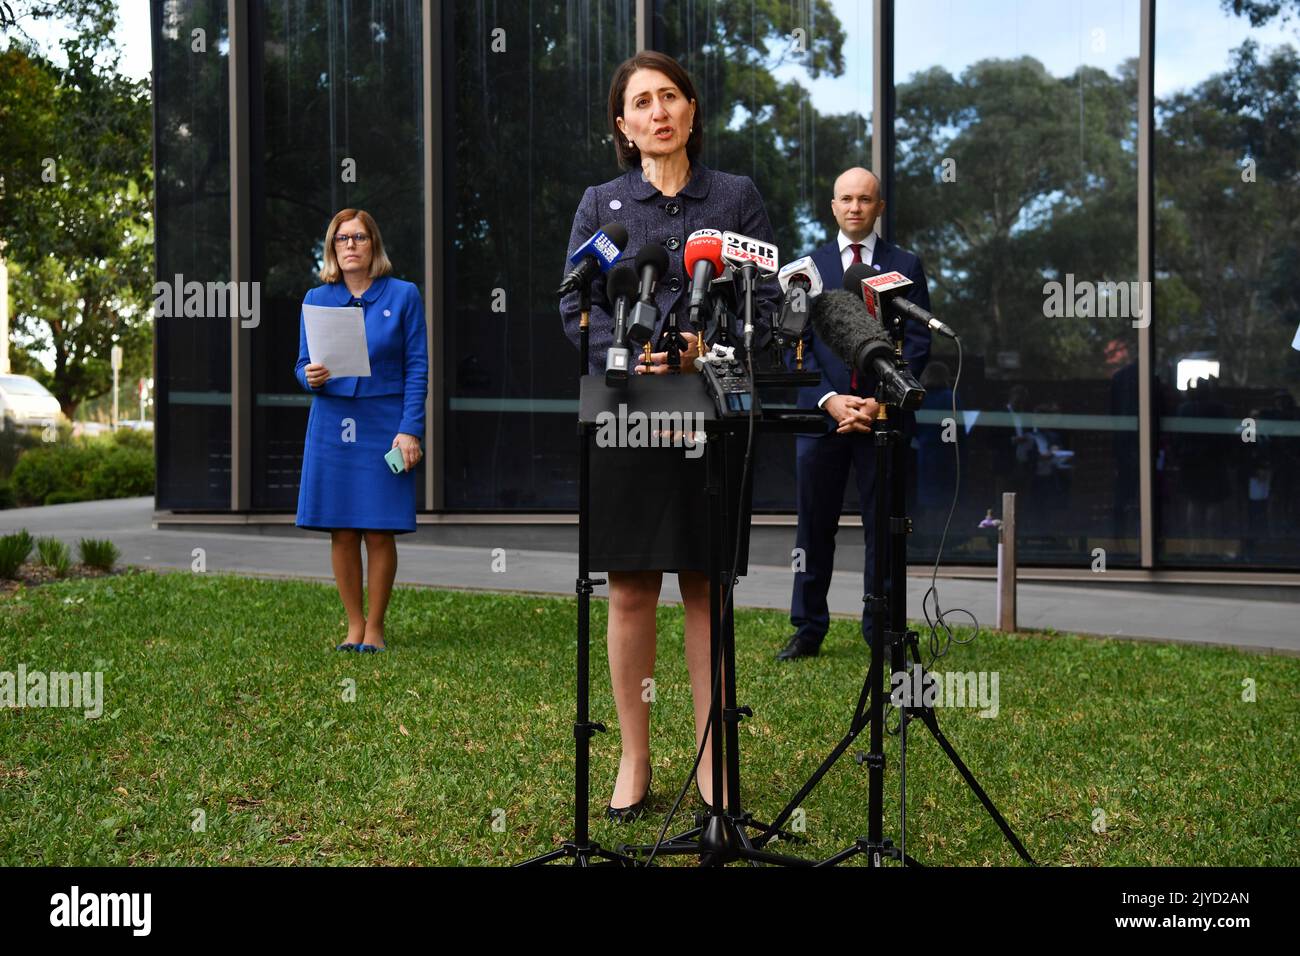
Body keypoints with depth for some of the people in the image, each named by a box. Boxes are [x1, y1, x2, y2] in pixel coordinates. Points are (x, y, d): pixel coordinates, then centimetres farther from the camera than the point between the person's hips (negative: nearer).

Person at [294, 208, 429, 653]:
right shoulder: (317, 299, 8)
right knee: (341, 531, 3)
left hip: (383, 424, -2)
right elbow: (302, 363, 12)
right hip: (331, 423, 2)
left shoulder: (403, 295, 1)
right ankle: (354, 626, 16)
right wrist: (310, 377, -12)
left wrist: (410, 430, -9)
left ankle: (375, 627, 11)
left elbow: (417, 368, -1)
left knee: (380, 530, -1)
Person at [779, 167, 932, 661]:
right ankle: (808, 630, 13)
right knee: (814, 527, 5)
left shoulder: (905, 266, 7)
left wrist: (881, 402, -10)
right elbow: (798, 343, 5)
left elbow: (917, 343, 2)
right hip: (820, 414, 1)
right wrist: (829, 399, -10)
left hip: (883, 414, -1)